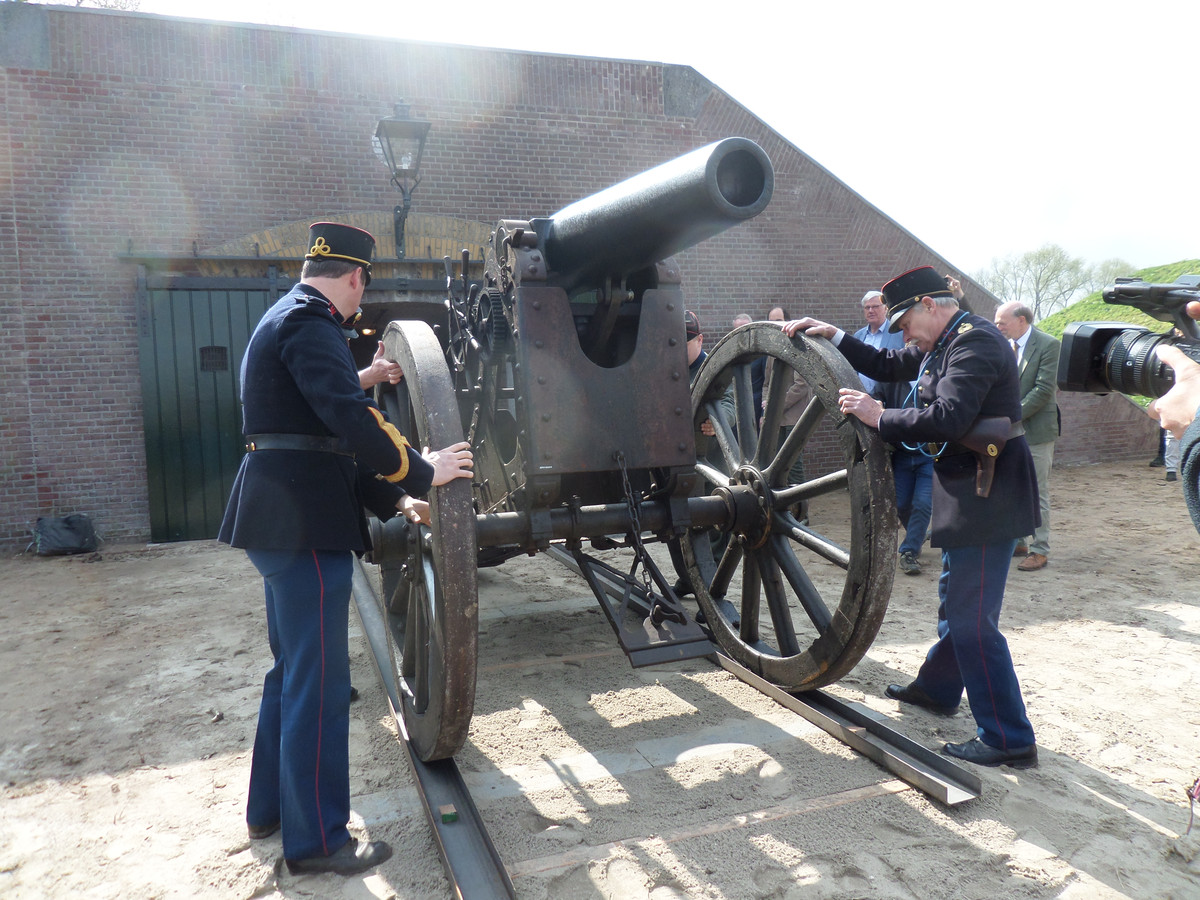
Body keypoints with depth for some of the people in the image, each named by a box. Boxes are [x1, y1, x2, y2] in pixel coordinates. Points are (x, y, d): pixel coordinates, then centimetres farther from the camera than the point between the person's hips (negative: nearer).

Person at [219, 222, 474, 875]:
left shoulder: (287, 319, 20)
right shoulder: (310, 322, -12)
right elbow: (350, 420, -26)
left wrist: (393, 500, 17)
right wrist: (420, 471, -13)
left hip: (284, 518, 11)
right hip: (303, 524, -11)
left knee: (292, 670, 20)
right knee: (319, 682, -2)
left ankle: (270, 808, 34)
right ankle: (317, 840, 11)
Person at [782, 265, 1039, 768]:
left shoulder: (975, 343, -18)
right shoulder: (944, 344, 13)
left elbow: (948, 418, -30)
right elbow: (887, 366, 20)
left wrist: (879, 417, -21)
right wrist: (833, 336, 11)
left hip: (987, 495, -11)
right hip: (967, 488, 11)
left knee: (972, 618, -7)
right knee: (955, 599, 23)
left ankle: (1009, 740, 4)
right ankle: (937, 689, 41)